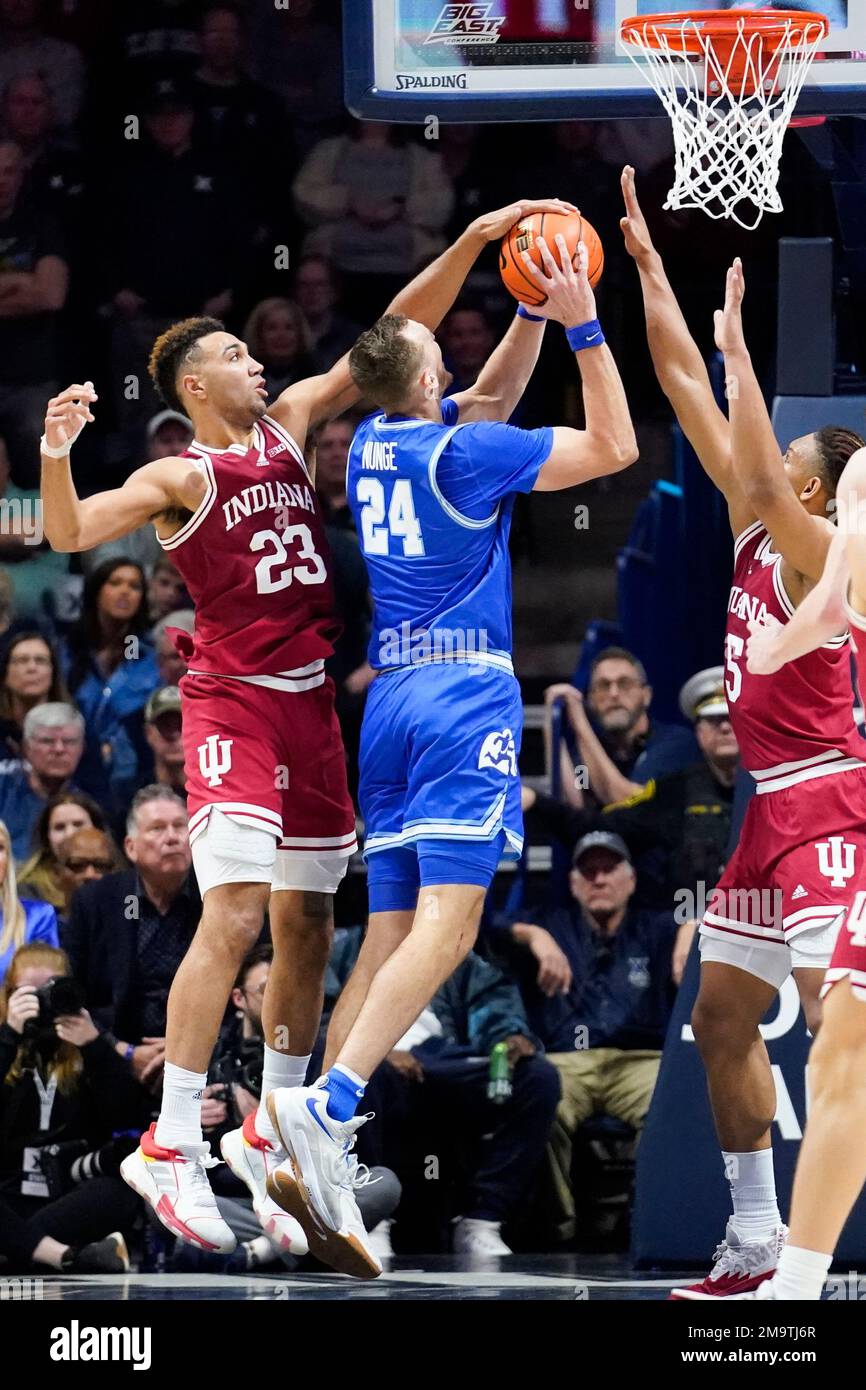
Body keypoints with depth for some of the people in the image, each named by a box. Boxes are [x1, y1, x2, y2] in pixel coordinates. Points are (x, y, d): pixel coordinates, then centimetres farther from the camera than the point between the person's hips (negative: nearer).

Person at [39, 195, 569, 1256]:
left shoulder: (291, 425, 11)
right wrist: (55, 456, -38)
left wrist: (470, 243, 5)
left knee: (306, 927, 11)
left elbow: (396, 336, 13)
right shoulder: (179, 479, -7)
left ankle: (275, 1130, 23)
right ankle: (172, 1147, -20)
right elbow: (71, 534, -20)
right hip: (232, 701, -7)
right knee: (236, 915, -19)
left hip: (310, 703, 7)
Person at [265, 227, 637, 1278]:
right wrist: (582, 326, 0)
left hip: (389, 699, 7)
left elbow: (494, 392, 31)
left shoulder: (374, 442, 15)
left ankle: (318, 1166, -8)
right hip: (465, 693, -7)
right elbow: (613, 447, -2)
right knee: (447, 922, -16)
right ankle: (328, 1106, -35)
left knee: (390, 935, 4)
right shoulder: (461, 451, -5)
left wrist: (536, 314, 21)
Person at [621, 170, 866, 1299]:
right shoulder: (751, 533, 10)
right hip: (773, 809, 10)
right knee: (721, 1021, 13)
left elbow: (757, 465, -30)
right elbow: (686, 386, 11)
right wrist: (648, 263, 10)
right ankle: (757, 1244, 20)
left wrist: (737, 344, -22)